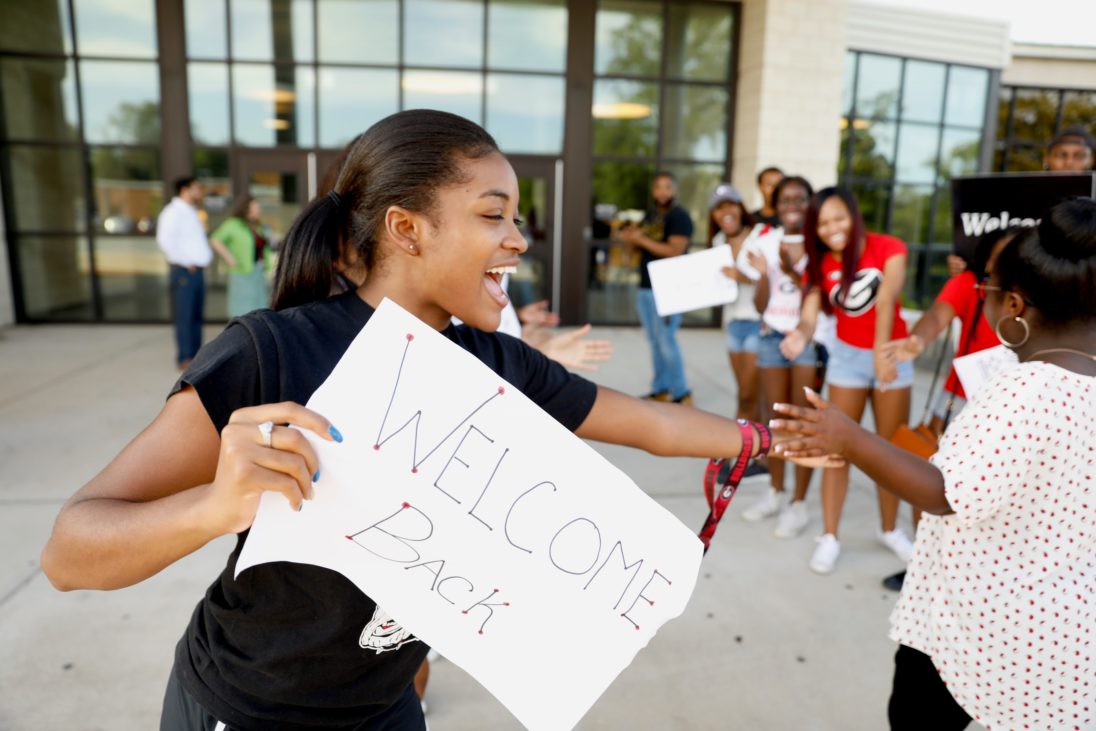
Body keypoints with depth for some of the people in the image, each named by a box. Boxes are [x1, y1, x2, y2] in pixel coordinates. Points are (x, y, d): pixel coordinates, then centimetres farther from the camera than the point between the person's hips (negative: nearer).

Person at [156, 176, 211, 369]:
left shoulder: (192, 213, 19)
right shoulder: (173, 212, -9)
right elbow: (165, 239, -21)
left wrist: (206, 258, 13)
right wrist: (184, 262, -16)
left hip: (198, 271, 9)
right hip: (184, 272, -9)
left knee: (197, 316, 10)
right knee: (184, 316, -6)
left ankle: (196, 356, 16)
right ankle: (185, 359, -2)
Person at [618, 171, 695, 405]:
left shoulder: (679, 216, -7)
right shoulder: (650, 215, 17)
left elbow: (675, 251, -18)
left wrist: (641, 239, -16)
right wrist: (632, 237, -1)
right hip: (645, 287, 8)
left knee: (666, 341, -8)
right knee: (655, 342, 10)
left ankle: (682, 394, 1)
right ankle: (661, 390, 17)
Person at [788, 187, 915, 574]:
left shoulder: (887, 248, -15)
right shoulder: (820, 263, -8)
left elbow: (887, 300, -31)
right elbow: (809, 314, -21)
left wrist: (882, 351, -44)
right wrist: (801, 334, -45)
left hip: (892, 353, -1)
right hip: (848, 355, 1)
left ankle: (889, 528, 29)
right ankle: (829, 536, 10)